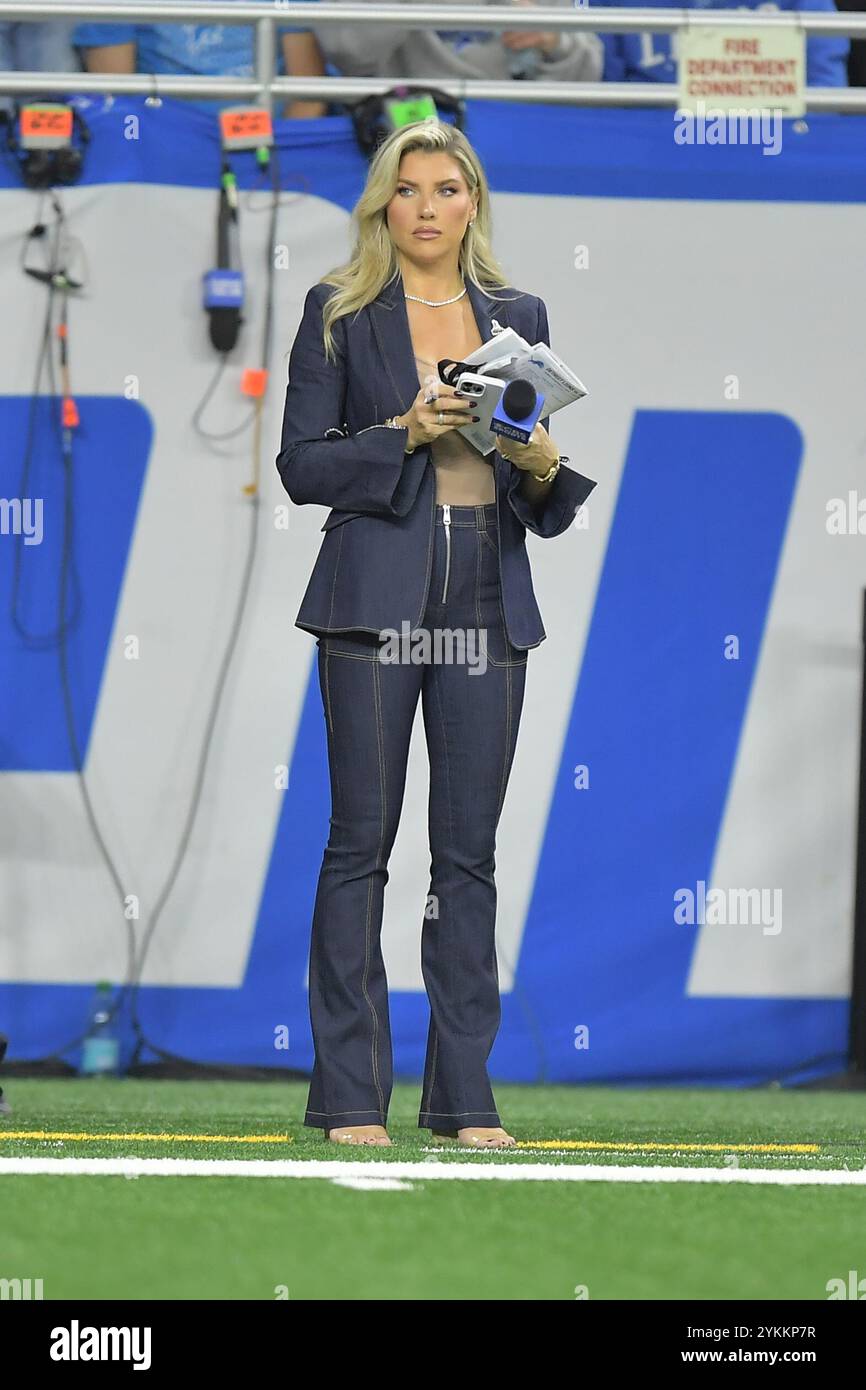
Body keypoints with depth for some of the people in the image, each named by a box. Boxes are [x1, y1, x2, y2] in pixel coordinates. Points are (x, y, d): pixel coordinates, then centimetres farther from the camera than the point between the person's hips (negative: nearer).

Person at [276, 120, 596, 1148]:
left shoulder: (517, 318, 14)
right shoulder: (339, 312, 4)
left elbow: (546, 505, 17)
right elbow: (301, 464, -1)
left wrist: (542, 466, -6)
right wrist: (404, 434, -15)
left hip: (487, 598, 3)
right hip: (376, 595, -3)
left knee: (469, 852, 3)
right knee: (362, 840, -3)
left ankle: (465, 1099, 6)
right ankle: (350, 1096, -1)